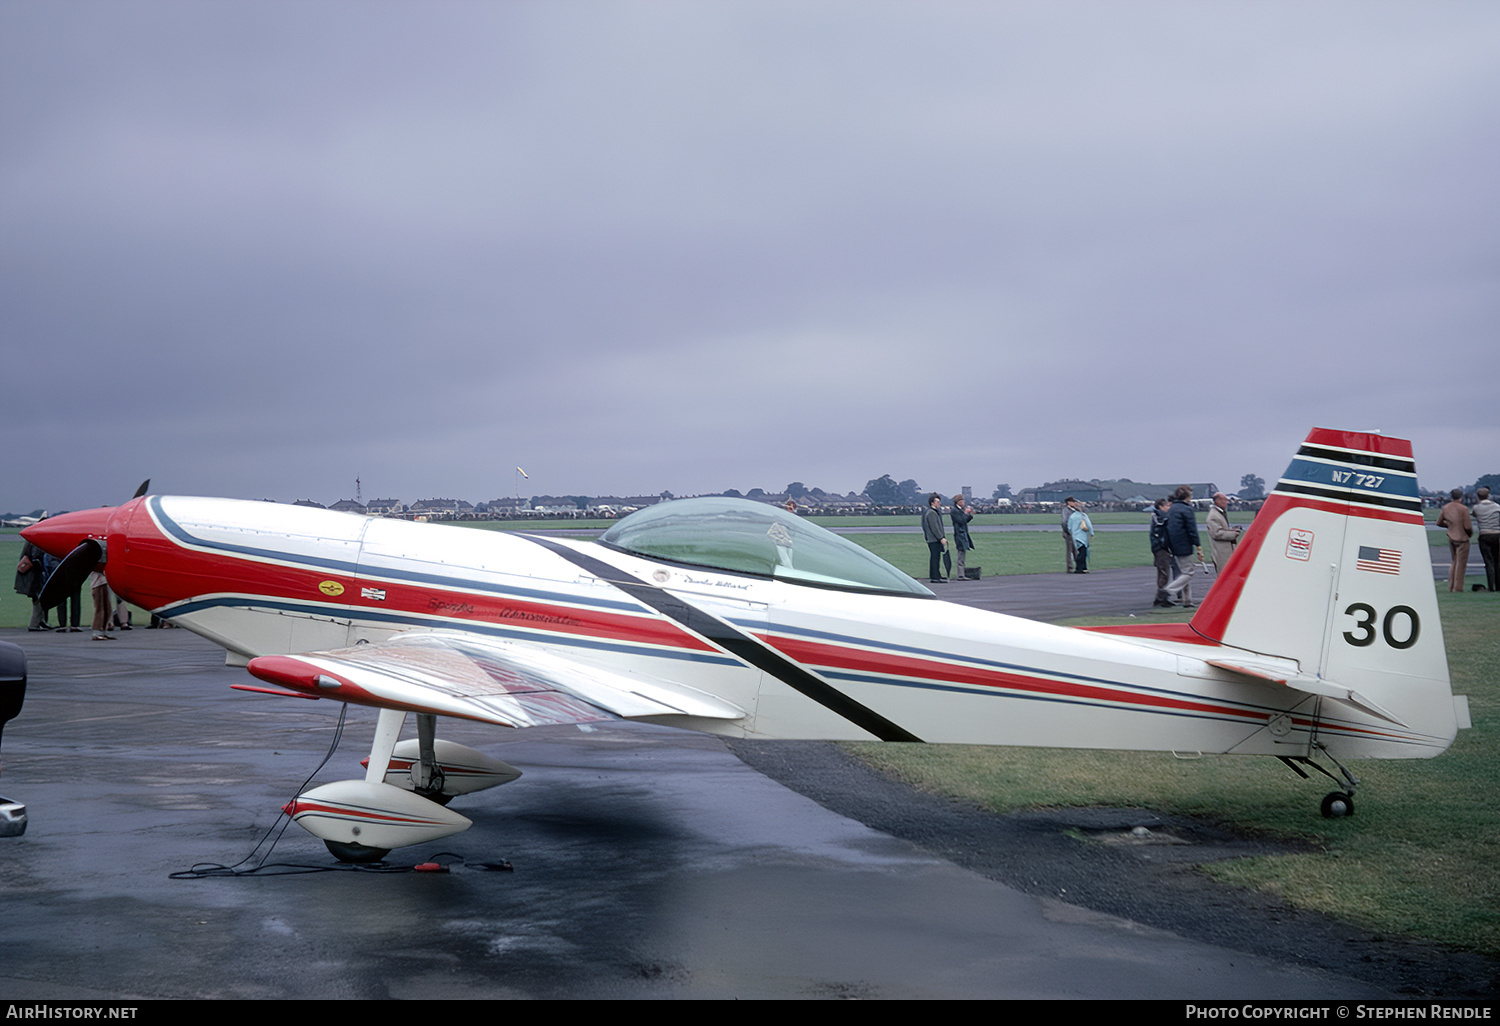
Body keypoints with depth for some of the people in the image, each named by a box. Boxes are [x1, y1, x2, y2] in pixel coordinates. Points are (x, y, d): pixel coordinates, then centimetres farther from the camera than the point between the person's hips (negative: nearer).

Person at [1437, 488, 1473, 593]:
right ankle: (1458, 588, 3)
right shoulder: (1463, 509, -15)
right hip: (1462, 539, -6)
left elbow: (1439, 523, 12)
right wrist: (1470, 533, 3)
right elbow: (1468, 526, -17)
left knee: (1454, 562, 18)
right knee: (1461, 563, 1)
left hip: (1451, 538, 6)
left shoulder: (1445, 508, 4)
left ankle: (1450, 587, 18)